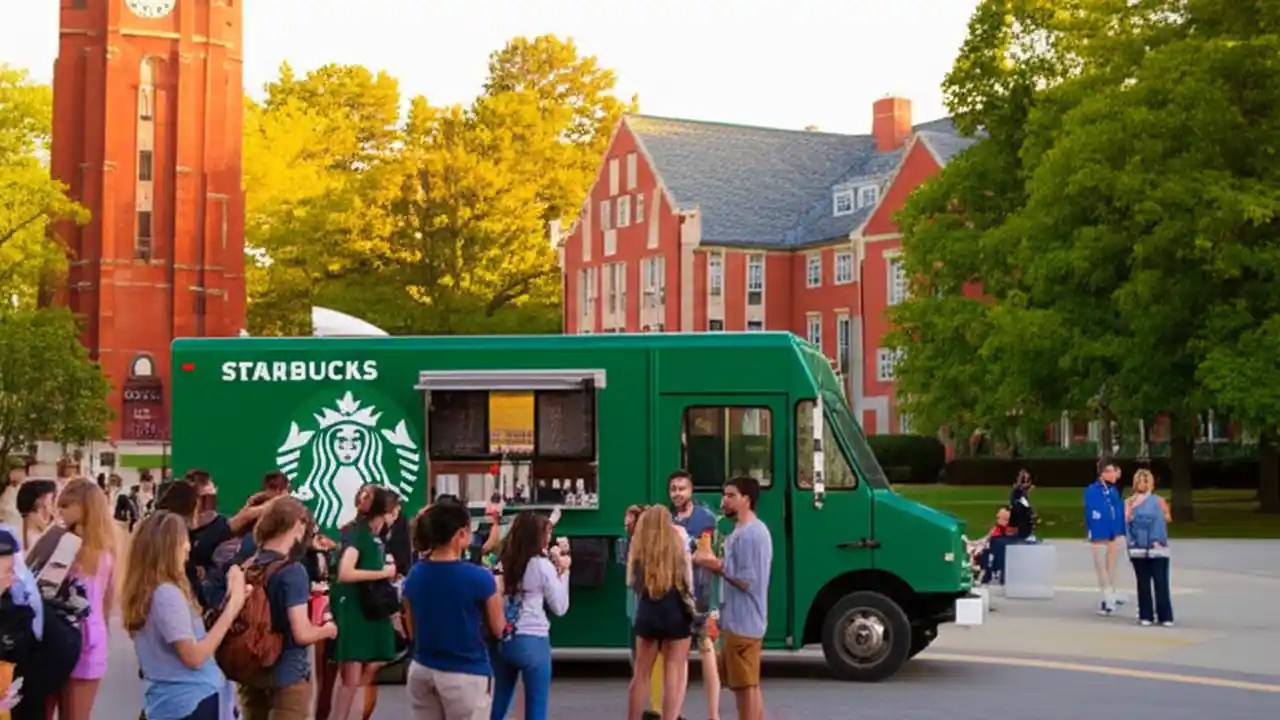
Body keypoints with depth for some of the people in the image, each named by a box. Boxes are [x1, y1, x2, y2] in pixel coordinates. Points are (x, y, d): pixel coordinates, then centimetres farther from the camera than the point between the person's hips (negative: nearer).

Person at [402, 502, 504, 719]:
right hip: (465, 675, -5)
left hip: (422, 670, 5)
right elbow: (498, 629, -2)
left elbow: (412, 631, 10)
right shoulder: (479, 578, -15)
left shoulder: (414, 575, 0)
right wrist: (496, 593, 12)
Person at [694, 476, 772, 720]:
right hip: (741, 620, 11)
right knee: (749, 685, 15)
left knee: (745, 686, -6)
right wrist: (714, 561, 5)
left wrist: (716, 565, -15)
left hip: (742, 622, -11)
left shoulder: (750, 533, -18)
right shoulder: (744, 531, 15)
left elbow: (746, 580, -22)